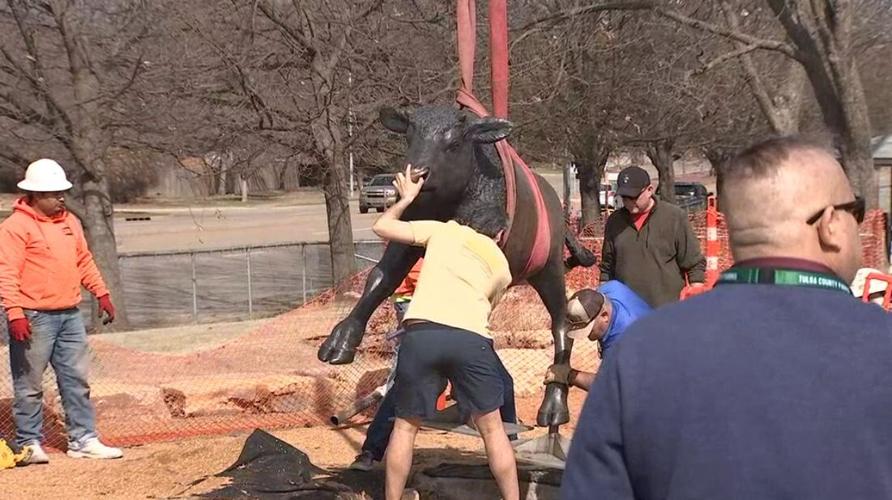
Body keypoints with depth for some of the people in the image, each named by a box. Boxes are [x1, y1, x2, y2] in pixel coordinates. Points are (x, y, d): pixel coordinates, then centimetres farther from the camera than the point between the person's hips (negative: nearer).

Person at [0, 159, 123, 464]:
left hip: (69, 315, 7)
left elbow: (84, 261, 23)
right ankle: (29, 444, 13)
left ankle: (83, 440, 14)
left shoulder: (69, 222, 14)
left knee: (77, 380, 8)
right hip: (34, 318, -7)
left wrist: (101, 293, 18)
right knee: (29, 384, 2)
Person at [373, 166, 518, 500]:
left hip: (421, 333, 0)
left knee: (405, 425, 16)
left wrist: (406, 198, 37)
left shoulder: (443, 230, 21)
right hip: (471, 338, 0)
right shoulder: (501, 267, 26)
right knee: (492, 428, 16)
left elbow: (381, 227, 20)